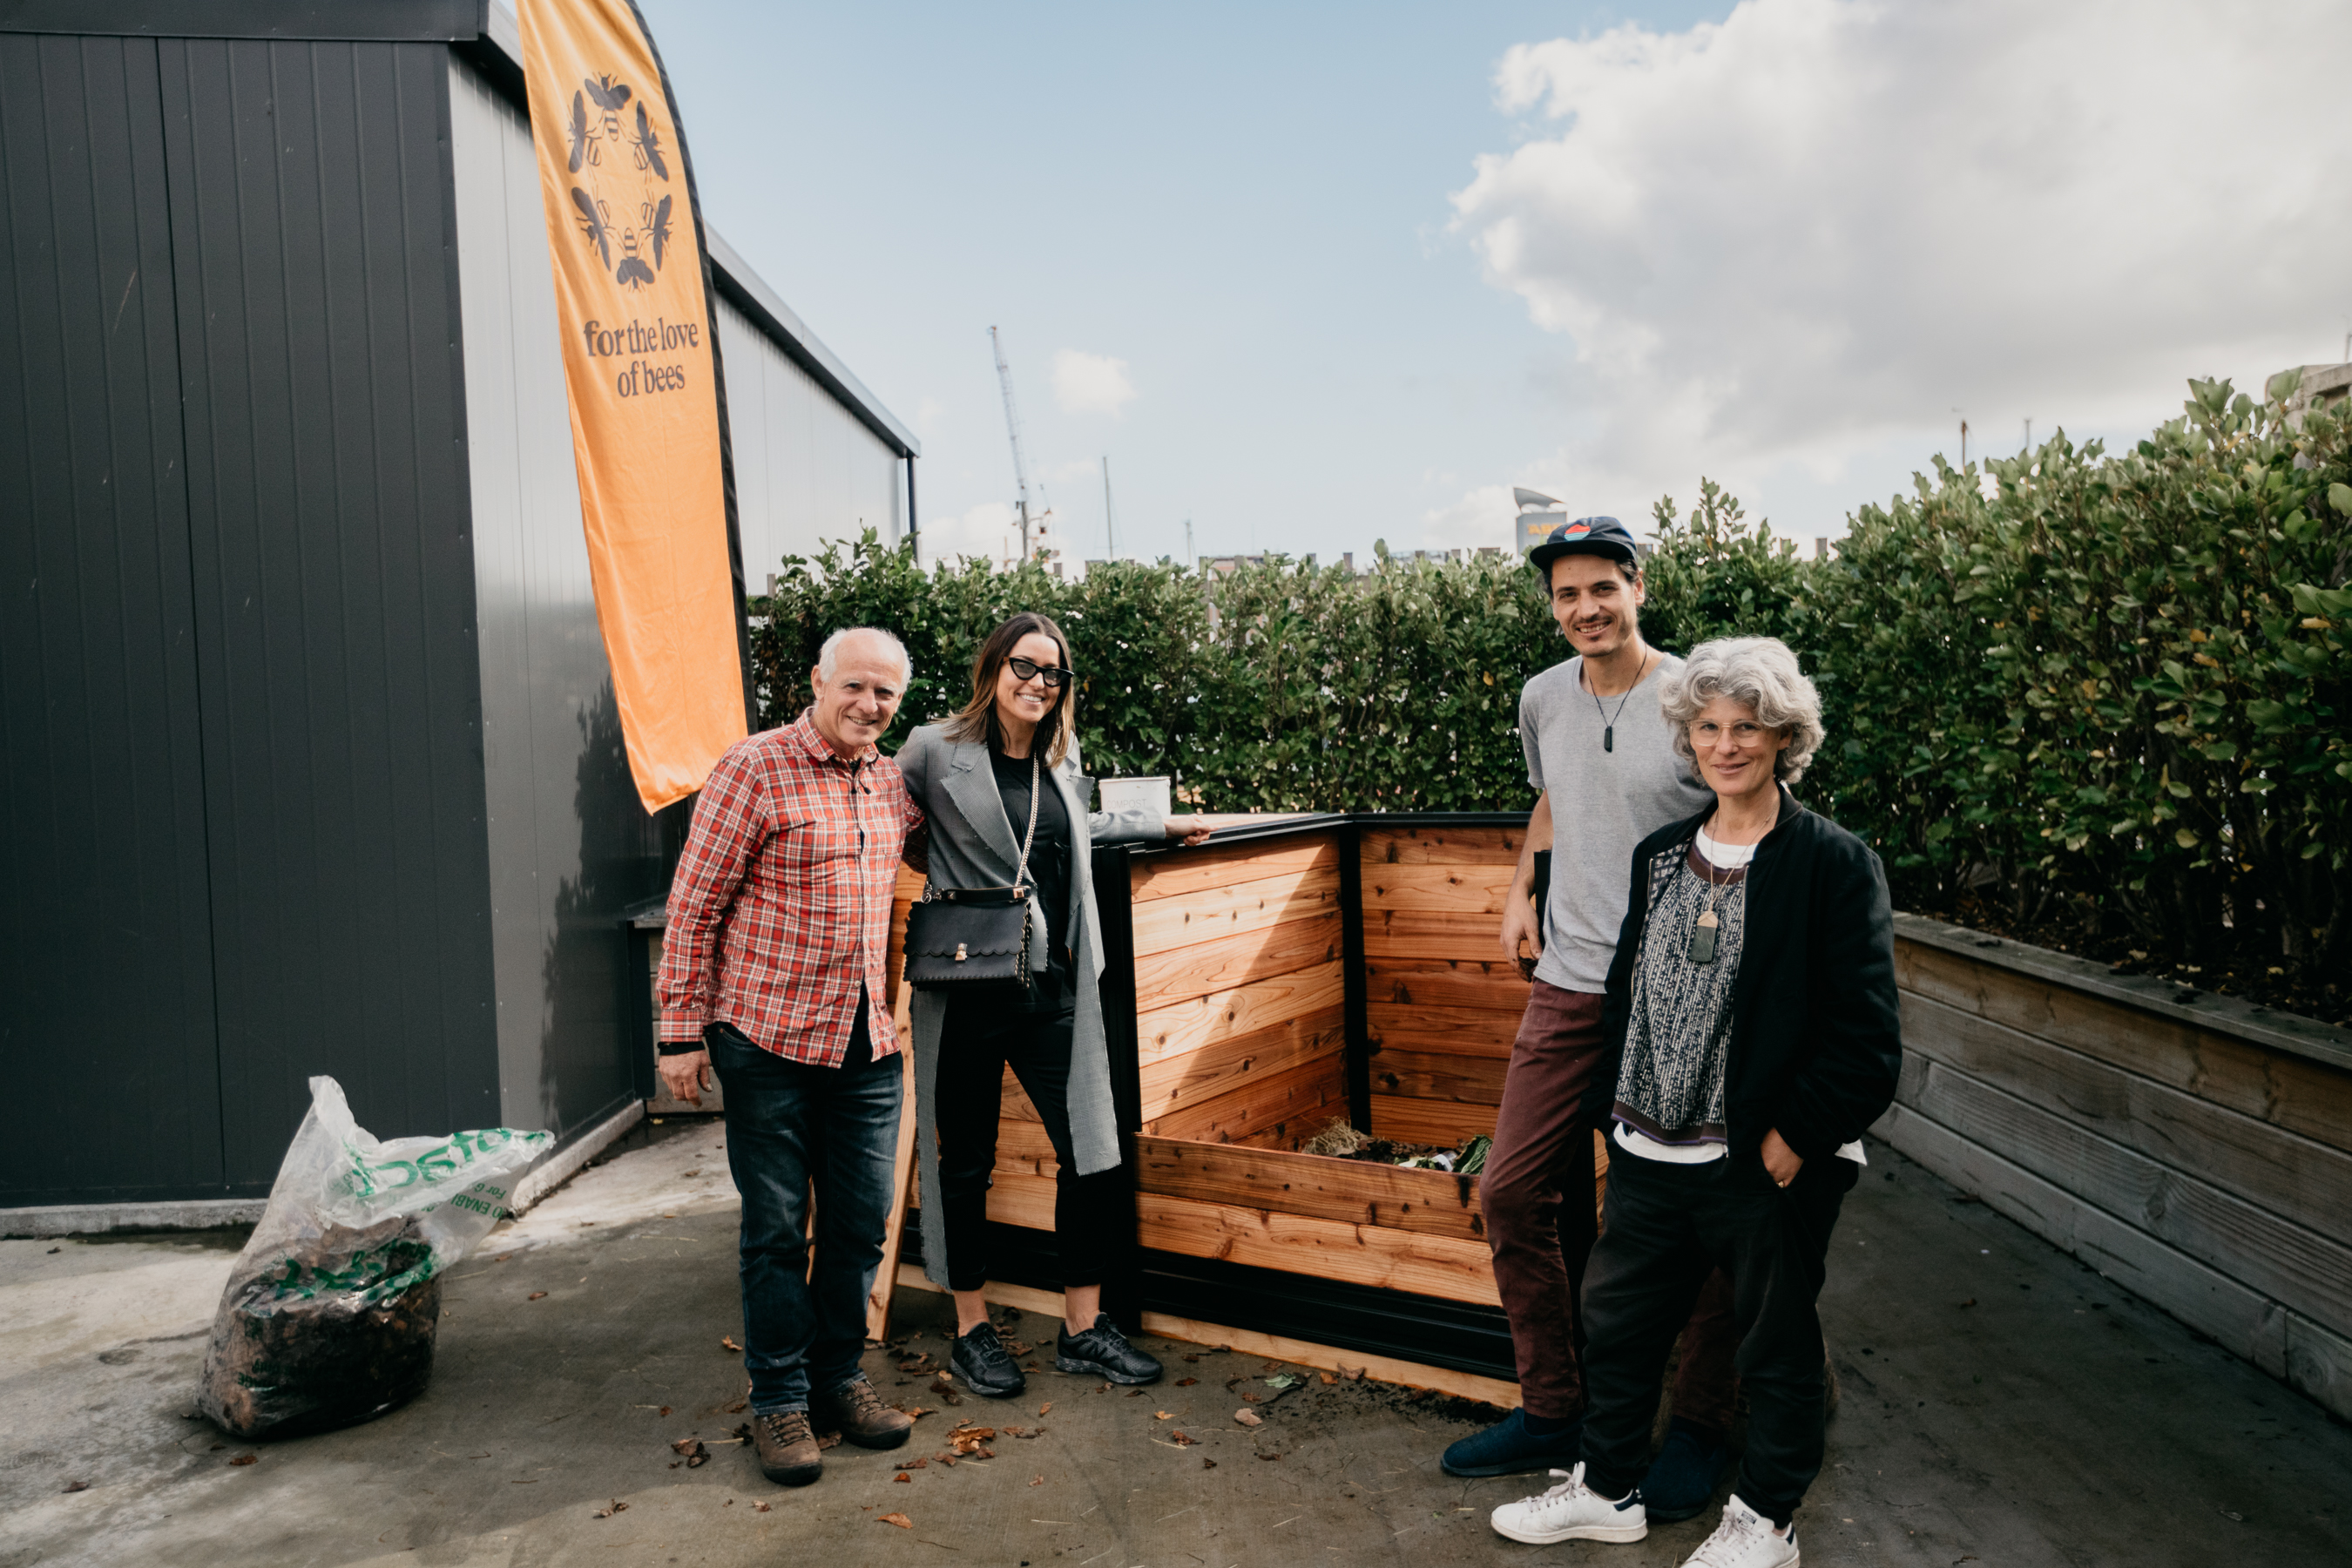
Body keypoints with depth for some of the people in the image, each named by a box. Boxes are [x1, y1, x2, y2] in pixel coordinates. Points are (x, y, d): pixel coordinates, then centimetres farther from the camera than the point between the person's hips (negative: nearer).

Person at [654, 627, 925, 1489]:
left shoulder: (892, 783, 9)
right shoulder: (754, 768, -9)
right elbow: (693, 905, -8)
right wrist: (681, 1028, -9)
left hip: (866, 1042, 5)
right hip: (767, 1038, -5)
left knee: (860, 1223, 11)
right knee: (777, 1228, 5)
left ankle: (839, 1377, 29)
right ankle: (779, 1397, 22)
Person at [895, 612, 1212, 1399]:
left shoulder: (1061, 763, 13)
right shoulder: (935, 751, -4)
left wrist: (1162, 823, 36)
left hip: (1053, 990, 5)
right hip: (966, 993, -4)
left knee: (1093, 1154, 1)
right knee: (965, 1162, 9)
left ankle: (1083, 1327, 18)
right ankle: (971, 1330, 26)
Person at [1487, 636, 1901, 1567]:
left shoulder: (1835, 863, -10)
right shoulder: (1659, 854, 7)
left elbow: (1866, 1035, -12)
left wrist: (1795, 1134, -15)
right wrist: (1613, 1106, 10)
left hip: (1768, 1163, -5)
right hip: (1649, 1153, 6)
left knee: (1775, 1342, 14)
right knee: (1616, 1317, 16)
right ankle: (1607, 1490, 37)